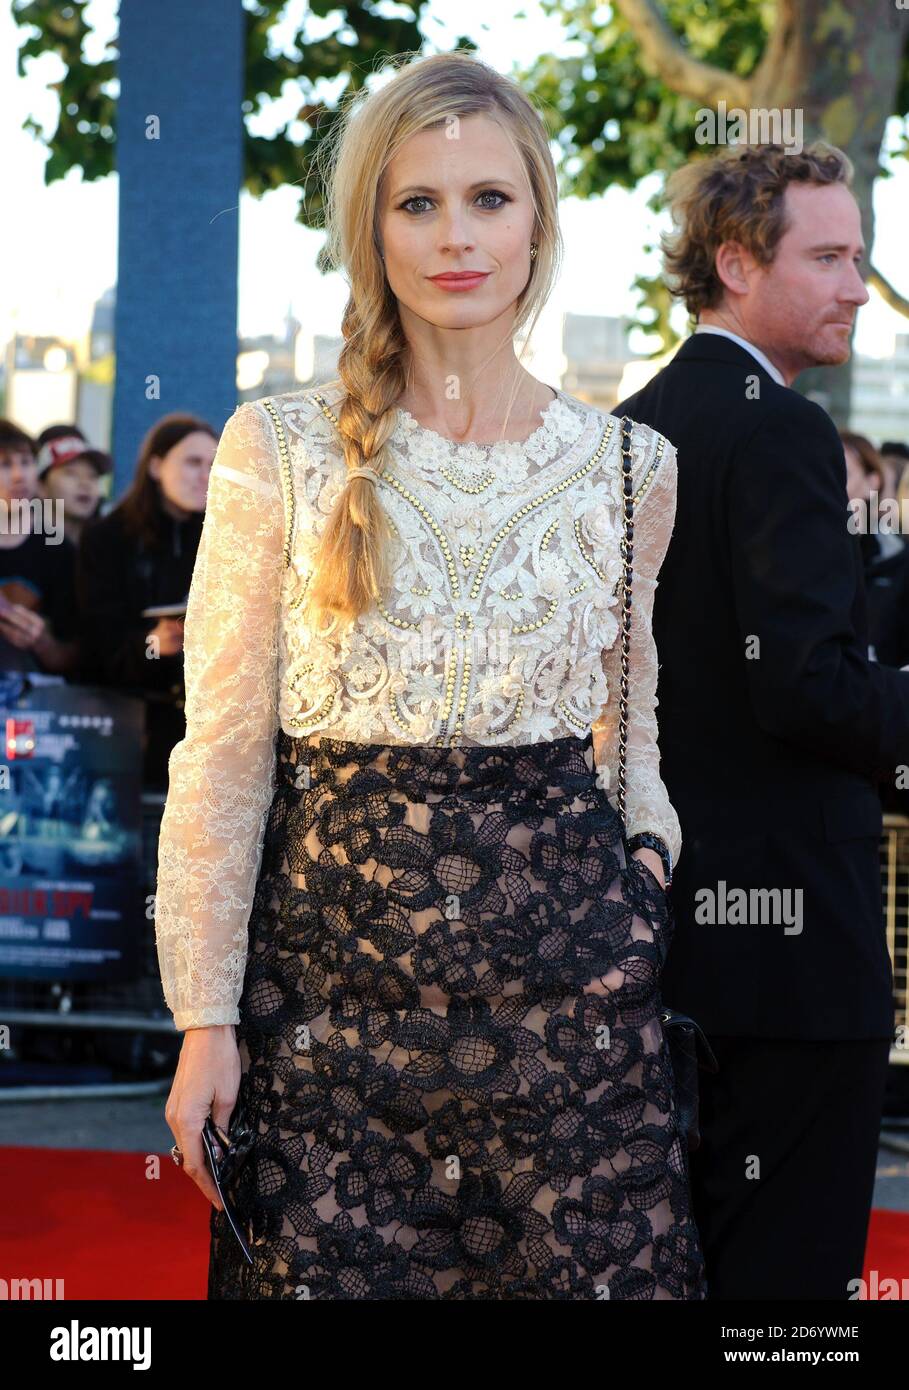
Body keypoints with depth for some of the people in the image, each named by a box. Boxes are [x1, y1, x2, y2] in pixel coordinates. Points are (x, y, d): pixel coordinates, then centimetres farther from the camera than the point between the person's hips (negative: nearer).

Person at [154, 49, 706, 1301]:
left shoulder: (629, 466, 5)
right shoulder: (279, 450, -1)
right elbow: (223, 749, -1)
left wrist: (643, 849, 6)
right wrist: (204, 1016, -4)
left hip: (564, 958, 2)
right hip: (332, 953, -1)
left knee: (593, 1264, 2)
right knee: (329, 1266, 1)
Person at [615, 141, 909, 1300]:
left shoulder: (627, 429, 12)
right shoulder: (780, 434, -15)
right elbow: (806, 684, -24)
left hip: (667, 918, 10)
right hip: (788, 928, -9)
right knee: (787, 1259, -3)